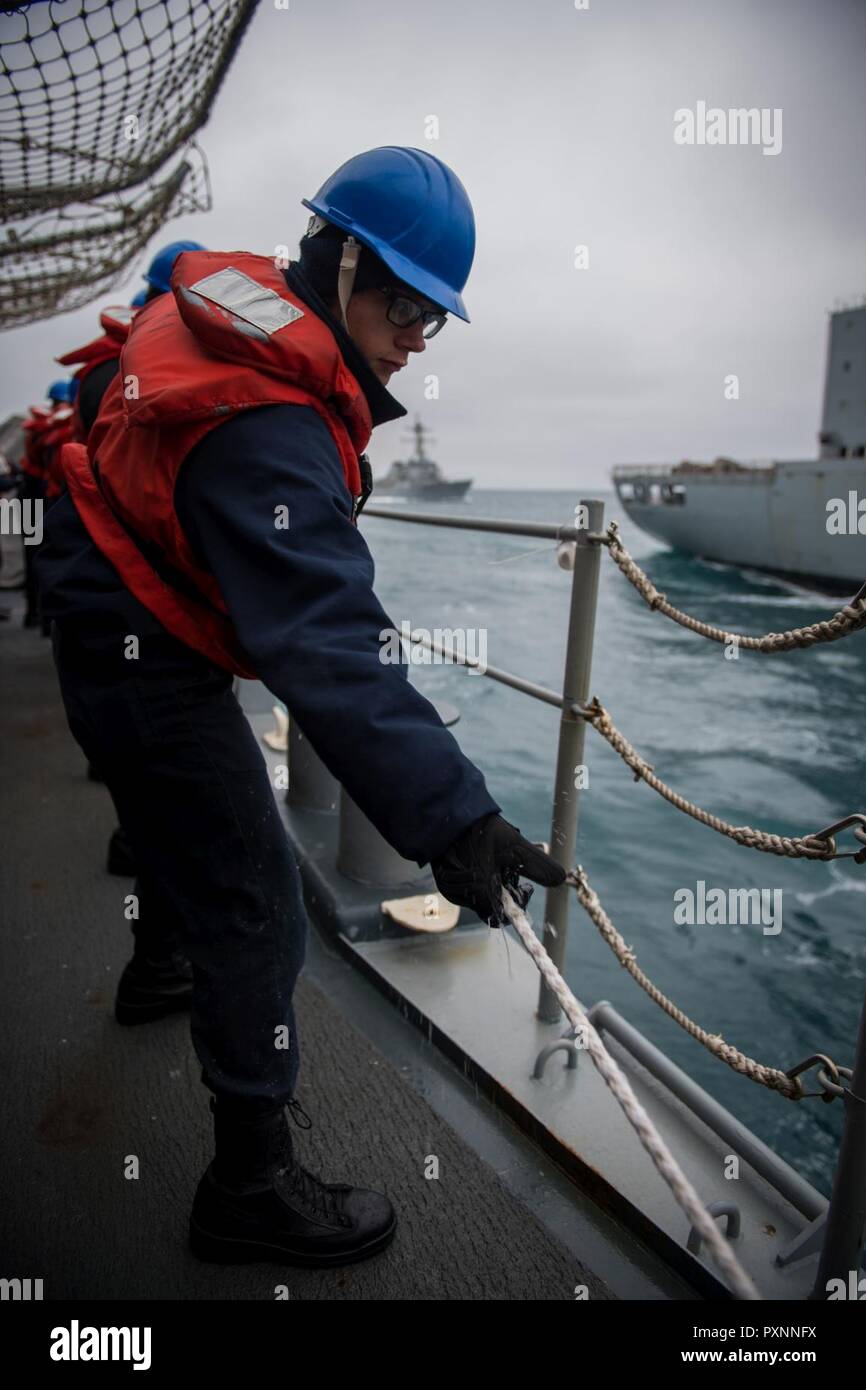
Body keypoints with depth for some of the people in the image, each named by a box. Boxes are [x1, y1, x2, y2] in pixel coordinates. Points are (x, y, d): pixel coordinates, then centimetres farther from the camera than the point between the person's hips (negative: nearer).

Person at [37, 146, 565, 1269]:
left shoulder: (222, 296, -3)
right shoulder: (266, 427, -34)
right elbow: (327, 650, -44)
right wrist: (448, 816, -47)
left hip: (110, 628, 10)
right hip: (148, 672, -10)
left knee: (180, 817, 32)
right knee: (256, 915, -5)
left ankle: (157, 970, 60)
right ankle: (251, 1185, 11)